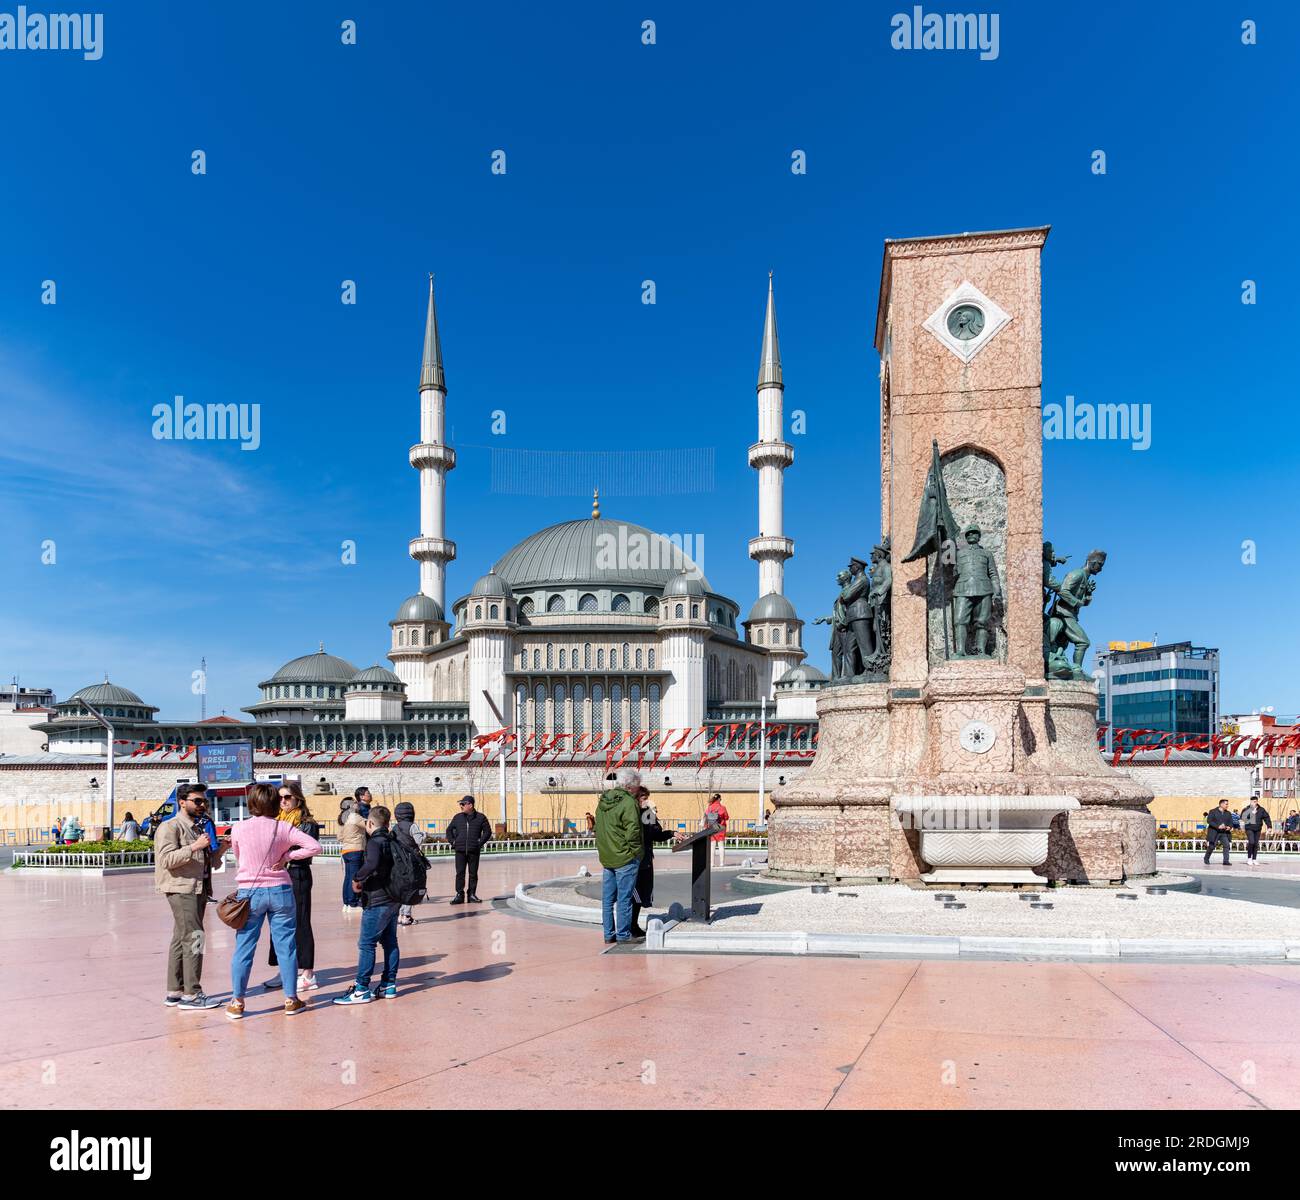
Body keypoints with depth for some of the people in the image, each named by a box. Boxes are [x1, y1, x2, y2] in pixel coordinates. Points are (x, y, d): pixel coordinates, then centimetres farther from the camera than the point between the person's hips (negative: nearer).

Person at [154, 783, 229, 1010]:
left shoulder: (200, 828, 19)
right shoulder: (170, 827, -6)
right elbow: (167, 859, -18)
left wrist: (219, 850, 6)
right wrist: (195, 847, -23)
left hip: (199, 888, 9)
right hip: (181, 888, -9)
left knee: (181, 939, 12)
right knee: (193, 938, -12)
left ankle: (174, 992, 18)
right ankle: (191, 994, -9)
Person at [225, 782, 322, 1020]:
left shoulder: (239, 829, -5)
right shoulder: (283, 828, -6)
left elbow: (238, 861, 11)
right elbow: (315, 847, -11)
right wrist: (287, 856, -4)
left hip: (249, 893, 0)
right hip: (280, 891, 0)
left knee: (244, 948, 8)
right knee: (286, 946, 7)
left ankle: (236, 1002, 13)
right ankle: (291, 1000, 13)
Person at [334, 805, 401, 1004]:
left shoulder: (375, 842, -14)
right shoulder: (393, 841, 12)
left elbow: (372, 863, -34)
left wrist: (358, 879, -19)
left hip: (377, 901, -8)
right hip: (393, 900, 9)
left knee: (366, 944, -2)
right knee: (390, 943, 12)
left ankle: (362, 989, 0)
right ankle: (389, 985, 17)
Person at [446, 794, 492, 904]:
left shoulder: (480, 817, 2)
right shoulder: (457, 817, 9)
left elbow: (487, 831, 6)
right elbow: (449, 830, 18)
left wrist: (480, 842, -4)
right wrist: (452, 841, 6)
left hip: (474, 851, -1)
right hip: (460, 850, 1)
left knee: (473, 874, 5)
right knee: (460, 873, -1)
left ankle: (472, 894, 13)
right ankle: (459, 894, 4)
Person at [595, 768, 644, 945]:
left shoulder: (602, 801, 11)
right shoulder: (628, 802, -16)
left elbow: (597, 828, 17)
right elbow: (632, 831, -21)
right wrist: (635, 850, -7)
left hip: (606, 857, 8)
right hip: (625, 858, -8)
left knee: (608, 898, 12)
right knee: (624, 897, 0)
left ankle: (609, 934, 19)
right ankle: (623, 935, 5)